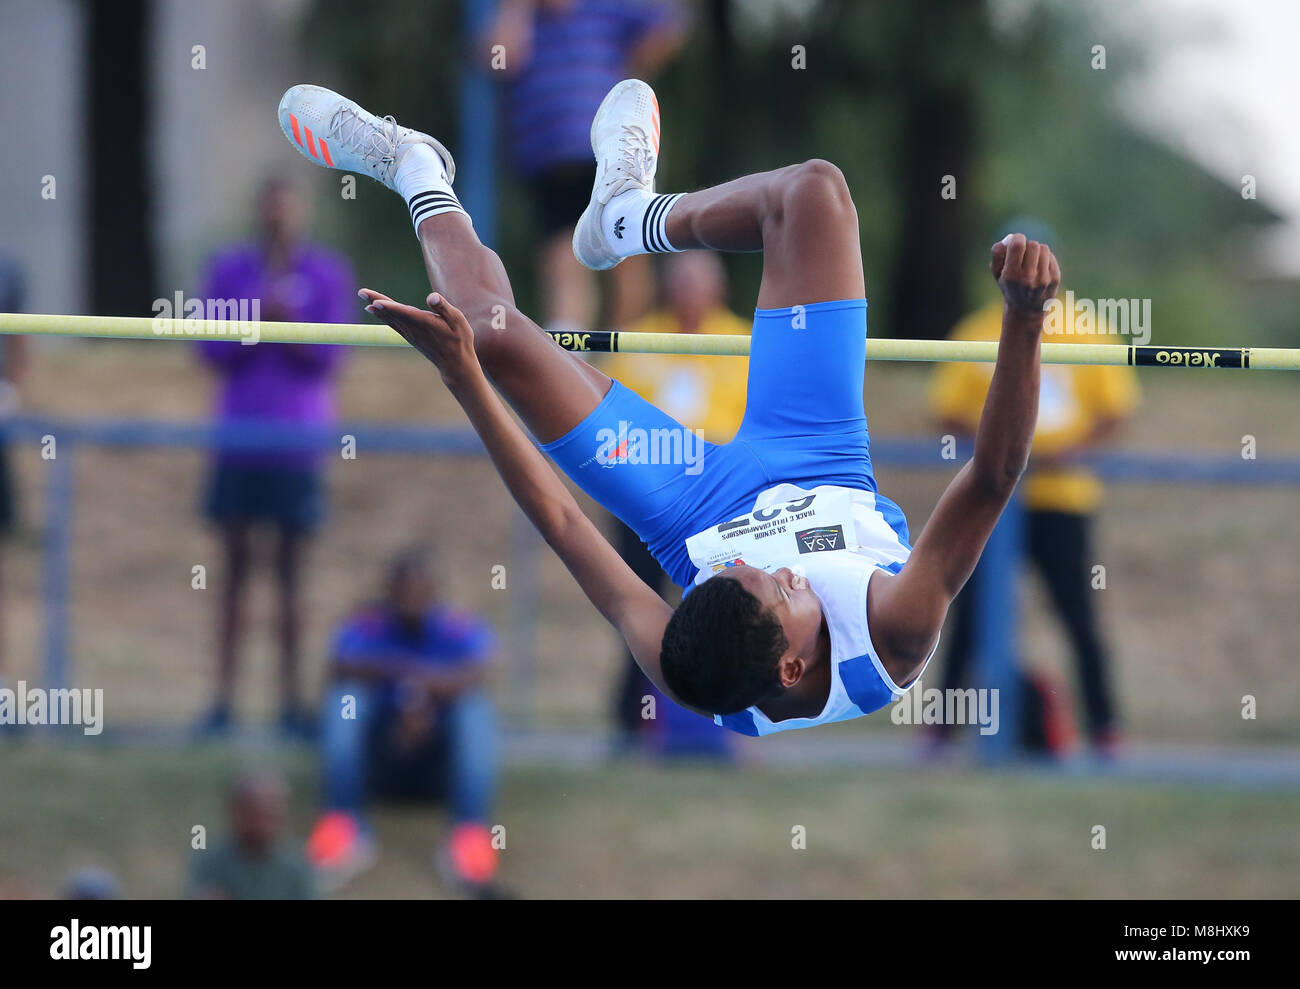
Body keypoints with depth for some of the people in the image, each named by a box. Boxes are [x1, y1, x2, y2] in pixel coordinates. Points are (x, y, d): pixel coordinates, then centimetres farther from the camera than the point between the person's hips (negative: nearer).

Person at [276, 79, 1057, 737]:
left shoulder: (682, 671, -44)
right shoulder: (897, 636, -48)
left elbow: (560, 522, -35)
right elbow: (992, 478, -52)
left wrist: (463, 377, -37)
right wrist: (1024, 320, -63)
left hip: (704, 516, -1)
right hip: (820, 477, 1)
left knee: (494, 333, -5)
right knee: (813, 192, -2)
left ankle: (418, 176, 32)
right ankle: (629, 217, 32)